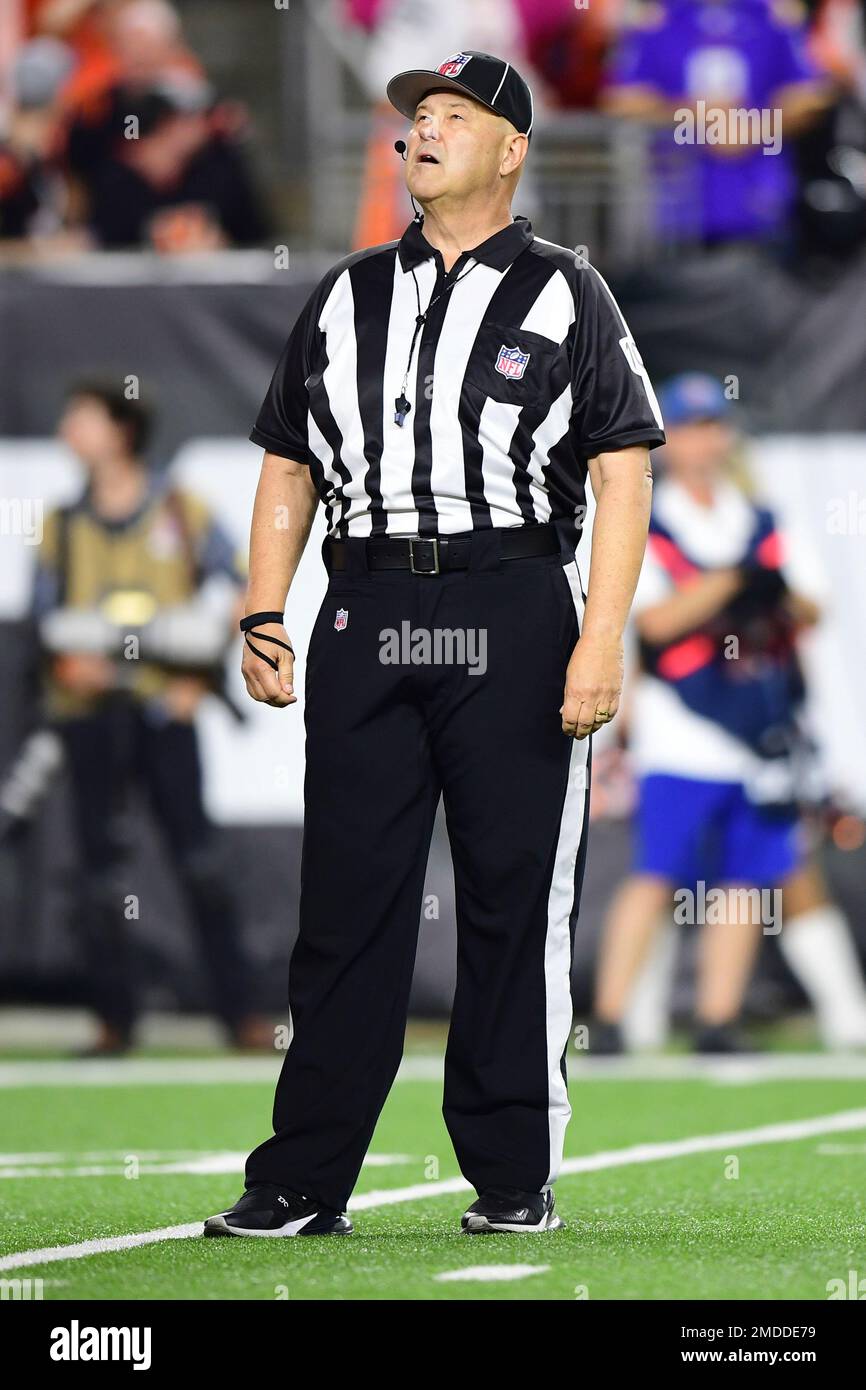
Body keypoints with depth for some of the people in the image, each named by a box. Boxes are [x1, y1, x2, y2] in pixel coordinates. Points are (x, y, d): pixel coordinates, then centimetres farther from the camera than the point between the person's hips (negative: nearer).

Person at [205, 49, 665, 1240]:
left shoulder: (565, 296, 5)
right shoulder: (348, 297, 17)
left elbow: (623, 472, -1)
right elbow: (289, 466, 19)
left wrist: (602, 639, -12)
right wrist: (263, 618, 7)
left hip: (512, 616, -3)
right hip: (365, 623, 3)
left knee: (516, 904, -1)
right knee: (344, 903, 1)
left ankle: (515, 1177, 6)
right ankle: (303, 1184, 1)